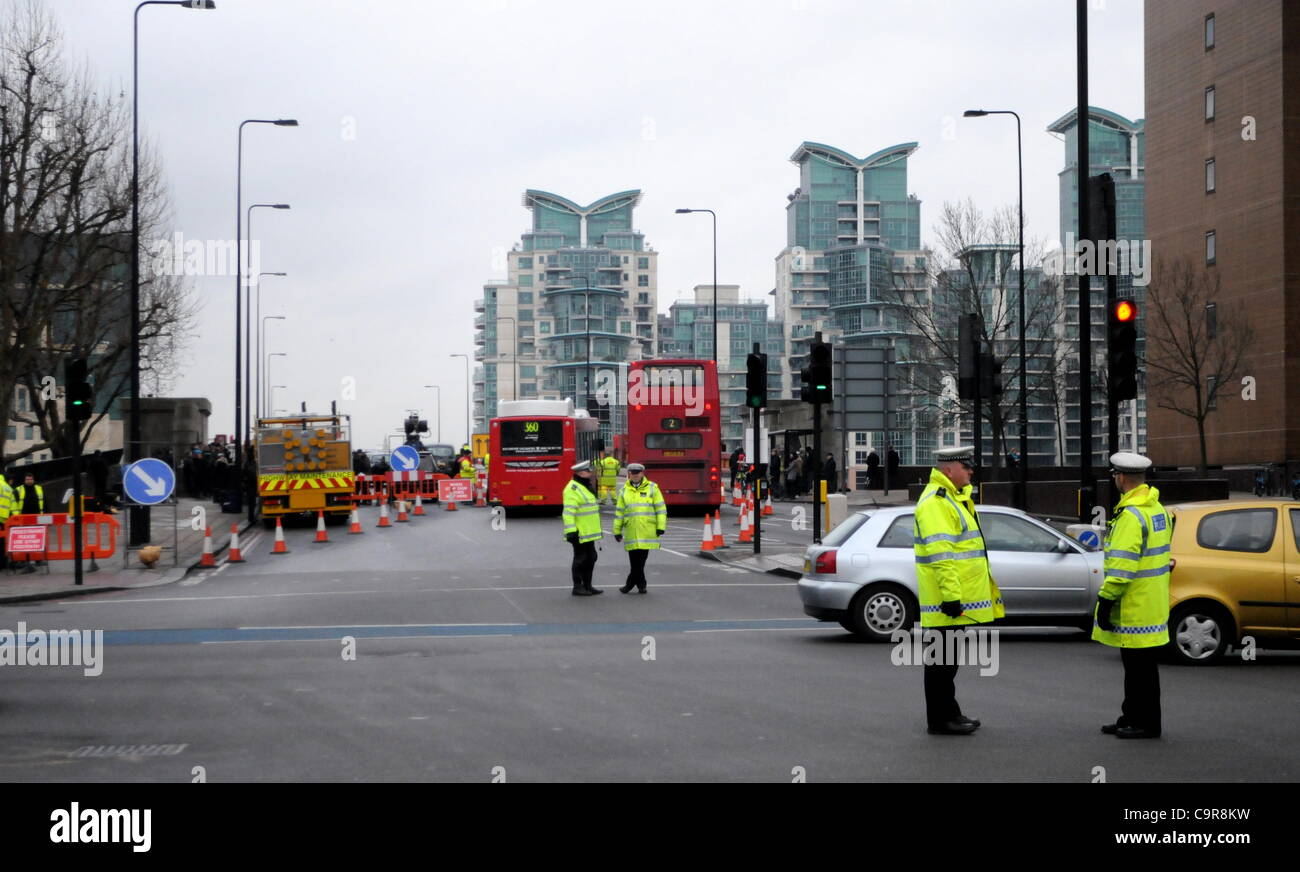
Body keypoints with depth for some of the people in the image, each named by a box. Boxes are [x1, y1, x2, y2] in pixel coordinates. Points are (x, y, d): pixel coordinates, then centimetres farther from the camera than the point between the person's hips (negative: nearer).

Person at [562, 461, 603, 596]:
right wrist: (571, 531, -28)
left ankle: (587, 585, 25)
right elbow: (568, 512, -23)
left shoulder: (586, 487, 17)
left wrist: (597, 529, 29)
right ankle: (577, 587, 6)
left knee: (591, 557, 15)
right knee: (580, 558, -3)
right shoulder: (573, 489, -16)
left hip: (588, 532, 10)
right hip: (579, 534, -10)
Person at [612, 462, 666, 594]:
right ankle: (641, 584, 12)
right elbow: (619, 513, 14)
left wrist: (660, 527, -4)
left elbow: (661, 509, 3)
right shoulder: (624, 491, 11)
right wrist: (617, 531, 12)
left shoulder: (652, 488, 4)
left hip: (647, 532, -2)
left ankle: (631, 583, 9)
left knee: (641, 559, -1)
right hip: (631, 532, 2)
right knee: (634, 560, 1)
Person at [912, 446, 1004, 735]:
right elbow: (941, 555, -24)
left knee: (948, 660, 17)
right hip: (947, 602, -10)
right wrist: (951, 595, -27)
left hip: (958, 602, 11)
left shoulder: (953, 498, 19)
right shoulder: (935, 503, -17)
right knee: (942, 661, -3)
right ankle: (940, 719, 2)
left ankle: (949, 714, 26)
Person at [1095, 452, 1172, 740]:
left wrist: (1107, 598, -19)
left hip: (1135, 608, -10)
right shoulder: (1156, 509, 12)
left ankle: (1145, 724, 5)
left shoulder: (1131, 515, -20)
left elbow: (1121, 564, -24)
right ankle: (1132, 719, 25)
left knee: (1140, 668, -2)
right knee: (1138, 667, 17)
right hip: (1152, 605, 10)